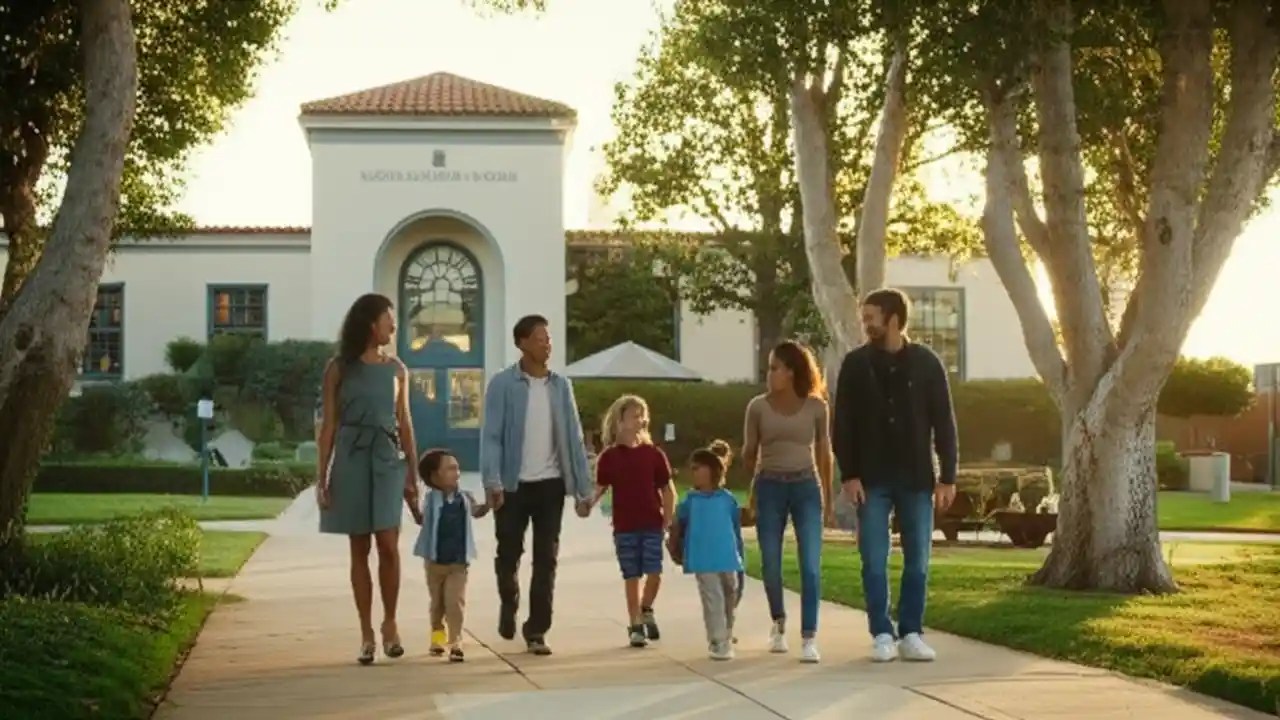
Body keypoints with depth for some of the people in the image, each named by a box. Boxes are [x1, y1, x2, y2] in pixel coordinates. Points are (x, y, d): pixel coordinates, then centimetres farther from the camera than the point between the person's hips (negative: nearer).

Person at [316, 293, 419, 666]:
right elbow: (329, 425, 2)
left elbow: (405, 424, 12)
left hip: (388, 459, 1)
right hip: (351, 460, -1)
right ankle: (366, 633, 8)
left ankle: (390, 622, 7)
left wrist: (413, 475, 8)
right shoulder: (339, 369, 2)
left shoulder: (397, 370, 10)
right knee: (359, 548, 2)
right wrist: (321, 476, -3)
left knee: (388, 544, -11)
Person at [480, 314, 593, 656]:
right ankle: (508, 606, 37)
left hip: (550, 484, 3)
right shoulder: (503, 384, -6)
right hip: (514, 484, -2)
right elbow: (491, 436, -10)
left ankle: (536, 631, 10)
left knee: (546, 559, 3)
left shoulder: (560, 385, 4)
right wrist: (492, 482, -22)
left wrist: (584, 488, 1)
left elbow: (574, 438, 5)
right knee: (509, 554, 8)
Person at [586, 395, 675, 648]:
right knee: (632, 576, 3)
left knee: (654, 572, -6)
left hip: (652, 524, 1)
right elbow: (600, 488, 4)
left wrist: (668, 520, 1)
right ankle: (635, 626, 11)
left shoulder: (654, 454, 2)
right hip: (624, 527, -1)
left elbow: (668, 490, 6)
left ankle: (646, 611, 22)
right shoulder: (609, 456, 1)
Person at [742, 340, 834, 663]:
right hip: (770, 488, 1)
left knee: (810, 565, -10)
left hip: (806, 487, -1)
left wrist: (827, 495, 14)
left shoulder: (816, 406, -1)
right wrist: (755, 485, 5)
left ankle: (809, 638, -9)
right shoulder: (758, 406, -1)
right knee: (770, 565, 5)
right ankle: (779, 622, 32)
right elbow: (749, 453, 9)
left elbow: (824, 454, 9)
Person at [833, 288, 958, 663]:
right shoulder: (856, 364, 1)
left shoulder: (926, 363, 0)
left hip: (916, 478, 0)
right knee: (874, 561, -1)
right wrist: (849, 474, -7)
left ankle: (911, 634, 11)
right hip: (872, 479, 0)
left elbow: (944, 423, 2)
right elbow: (843, 424, 1)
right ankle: (882, 634, 7)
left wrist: (947, 477, -3)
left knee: (917, 562, 3)